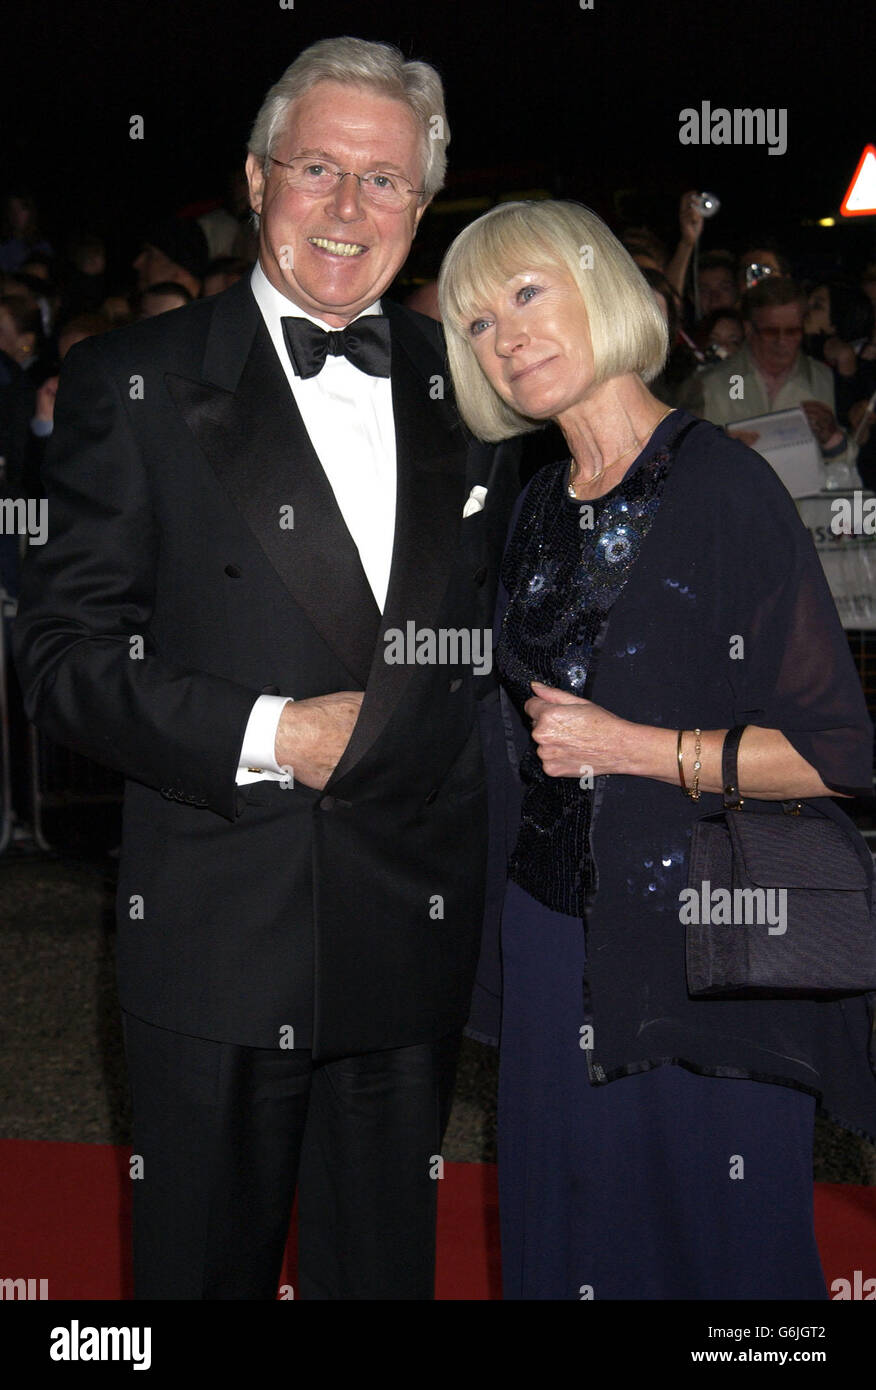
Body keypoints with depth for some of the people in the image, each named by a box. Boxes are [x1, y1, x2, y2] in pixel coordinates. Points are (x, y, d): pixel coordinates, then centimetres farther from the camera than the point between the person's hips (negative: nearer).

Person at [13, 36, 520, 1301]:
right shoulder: (133, 383, -4)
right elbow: (62, 658, -8)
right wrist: (270, 734, -17)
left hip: (415, 941, 4)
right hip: (217, 943, -3)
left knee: (387, 1264, 17)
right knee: (206, 1264, 12)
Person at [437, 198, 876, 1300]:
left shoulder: (722, 486, -13)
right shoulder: (537, 511, 8)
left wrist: (631, 747, -18)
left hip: (702, 948, -6)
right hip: (551, 936, 6)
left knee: (715, 1247, 8)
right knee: (565, 1241, 15)